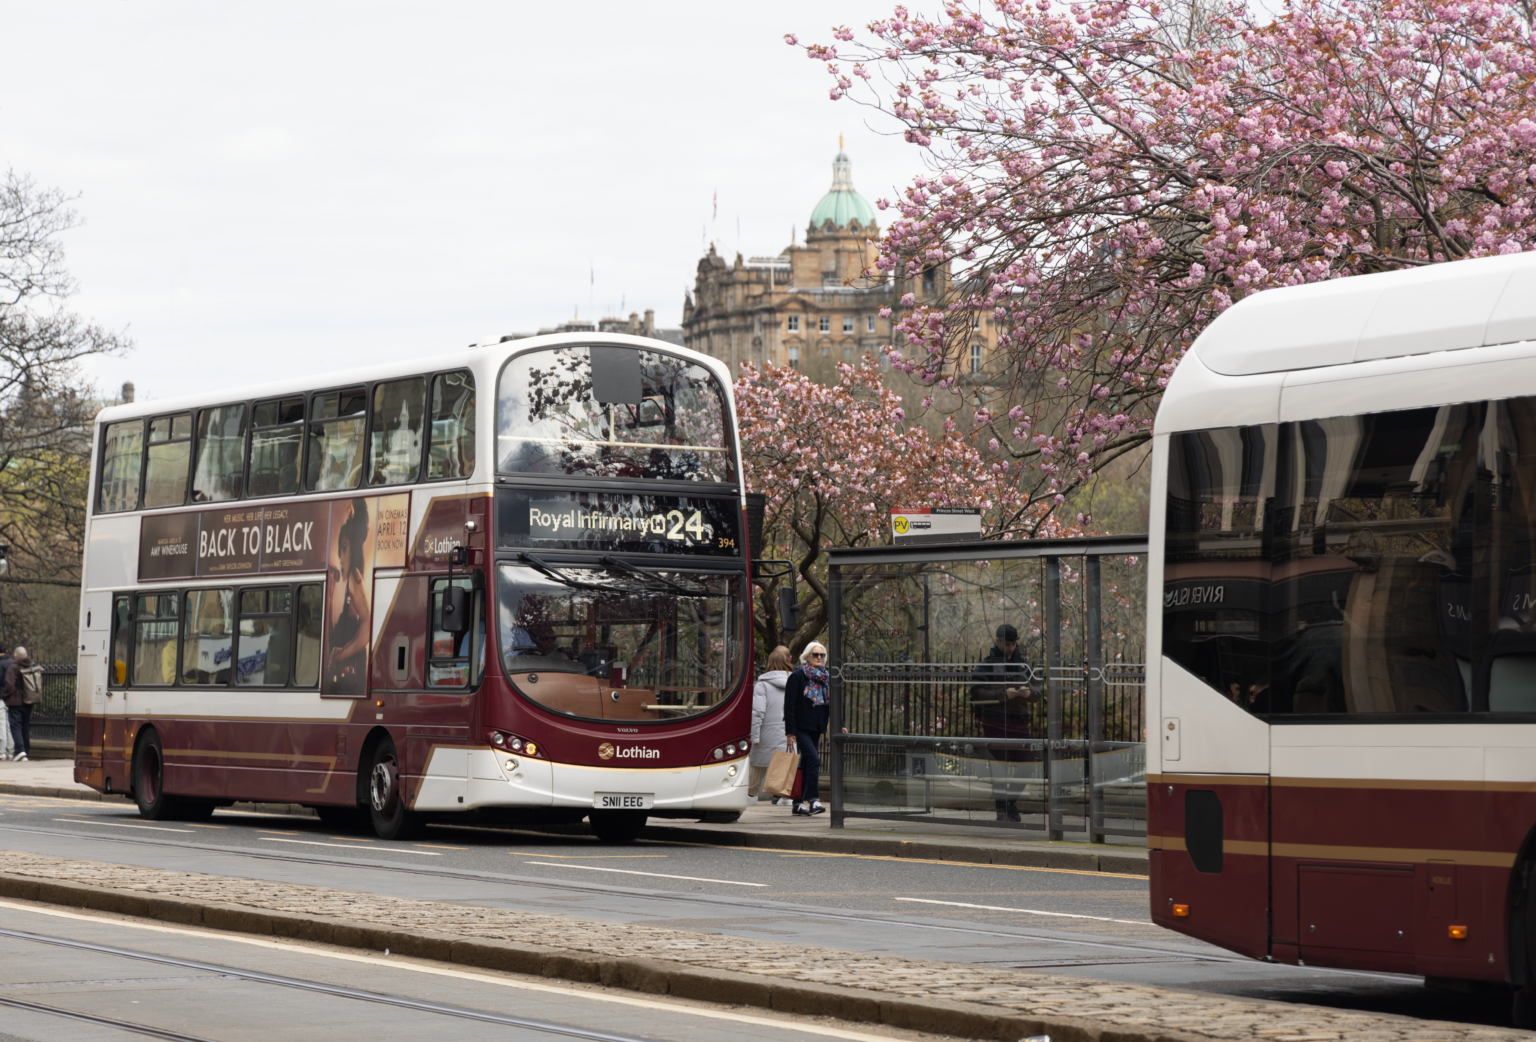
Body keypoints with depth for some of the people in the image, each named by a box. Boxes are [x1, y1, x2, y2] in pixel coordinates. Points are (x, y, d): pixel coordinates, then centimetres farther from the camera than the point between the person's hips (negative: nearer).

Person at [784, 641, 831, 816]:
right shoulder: (797, 677, -6)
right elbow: (789, 705, -10)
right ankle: (813, 800, -22)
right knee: (813, 760, -20)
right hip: (800, 728, -7)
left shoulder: (824, 679, 13)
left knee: (807, 765, 8)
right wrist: (790, 731, -15)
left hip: (816, 729, 7)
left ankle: (799, 803, 12)